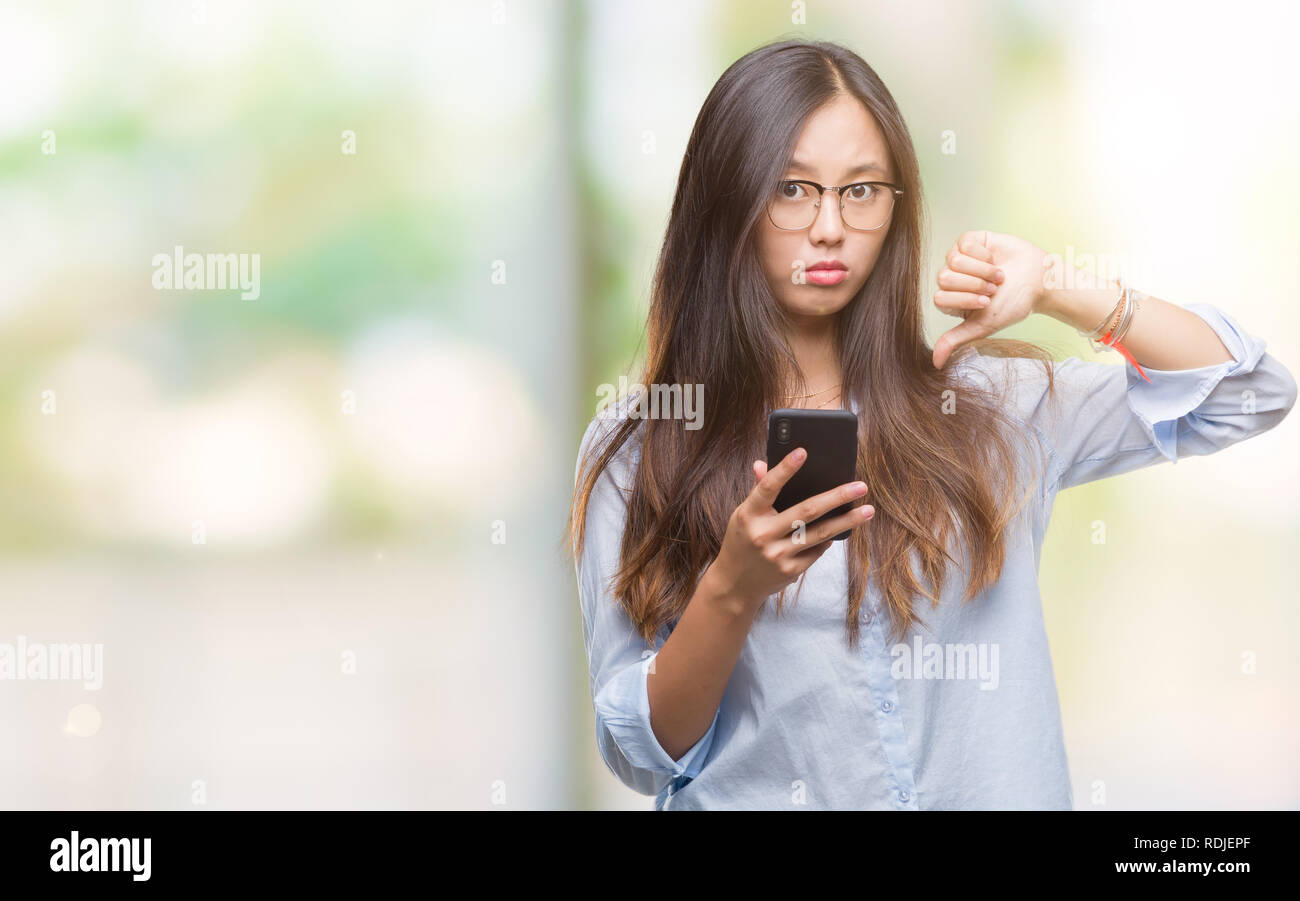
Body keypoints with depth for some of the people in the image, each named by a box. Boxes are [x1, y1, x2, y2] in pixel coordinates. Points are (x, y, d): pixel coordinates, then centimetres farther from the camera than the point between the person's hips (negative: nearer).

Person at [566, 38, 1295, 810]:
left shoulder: (977, 405, 7)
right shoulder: (636, 450, 2)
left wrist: (1056, 292, -1)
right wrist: (732, 590, -17)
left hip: (987, 791, 3)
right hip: (752, 798, -3)